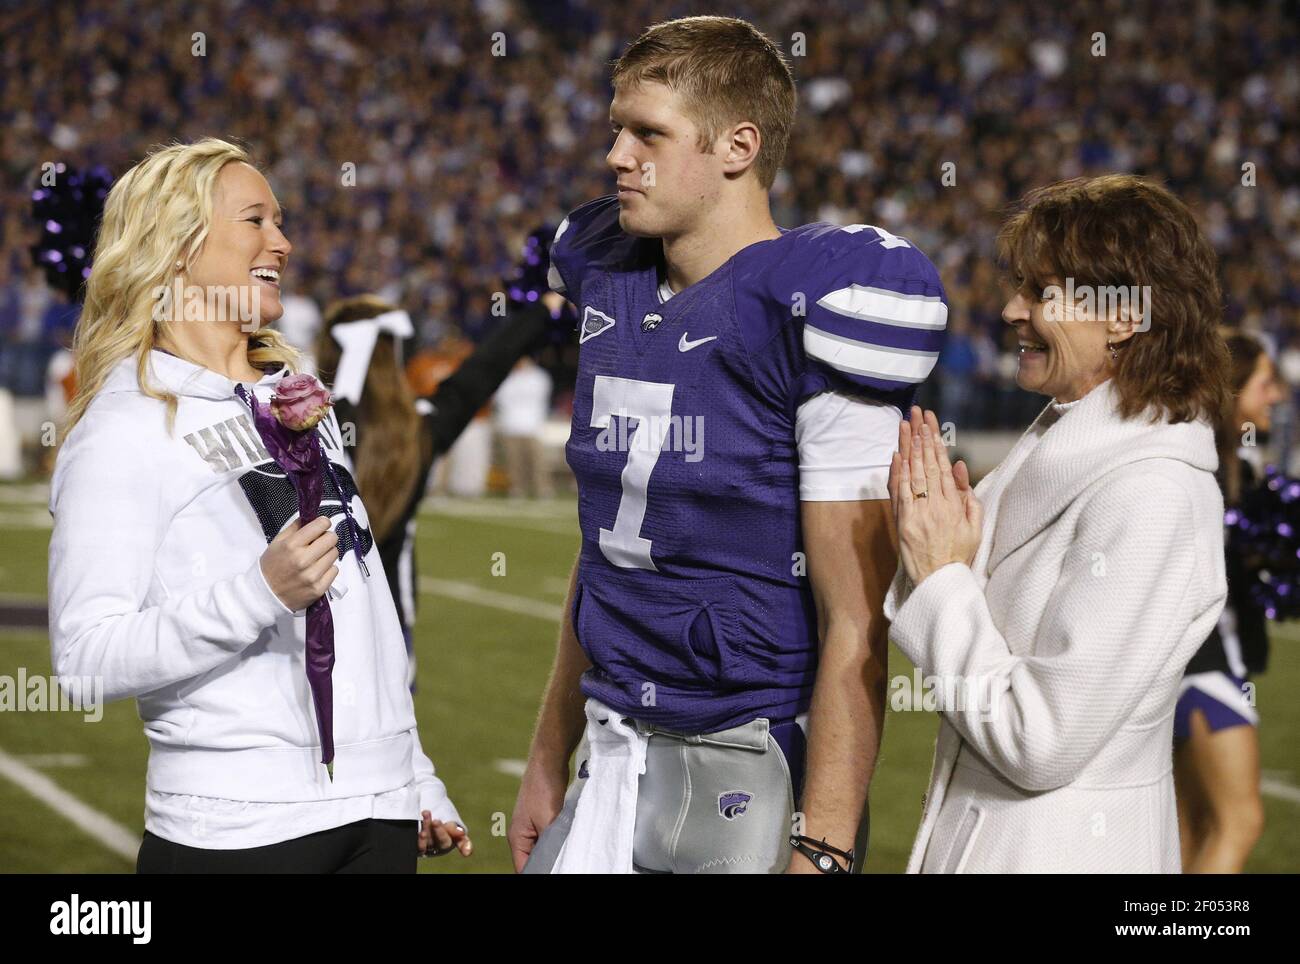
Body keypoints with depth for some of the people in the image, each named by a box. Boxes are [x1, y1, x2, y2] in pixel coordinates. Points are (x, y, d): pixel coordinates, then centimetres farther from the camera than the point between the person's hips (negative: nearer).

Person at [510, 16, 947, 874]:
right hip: (614, 757, 7)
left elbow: (855, 624, -17)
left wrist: (822, 851, -20)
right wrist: (549, 761, 20)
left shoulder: (807, 315, -14)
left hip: (754, 768, -7)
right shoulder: (611, 284, 9)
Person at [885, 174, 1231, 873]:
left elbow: (1042, 745, -24)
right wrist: (931, 545, -6)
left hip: (1054, 852, -8)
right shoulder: (1058, 438, 3)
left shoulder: (1151, 499, -23)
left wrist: (942, 579, -17)